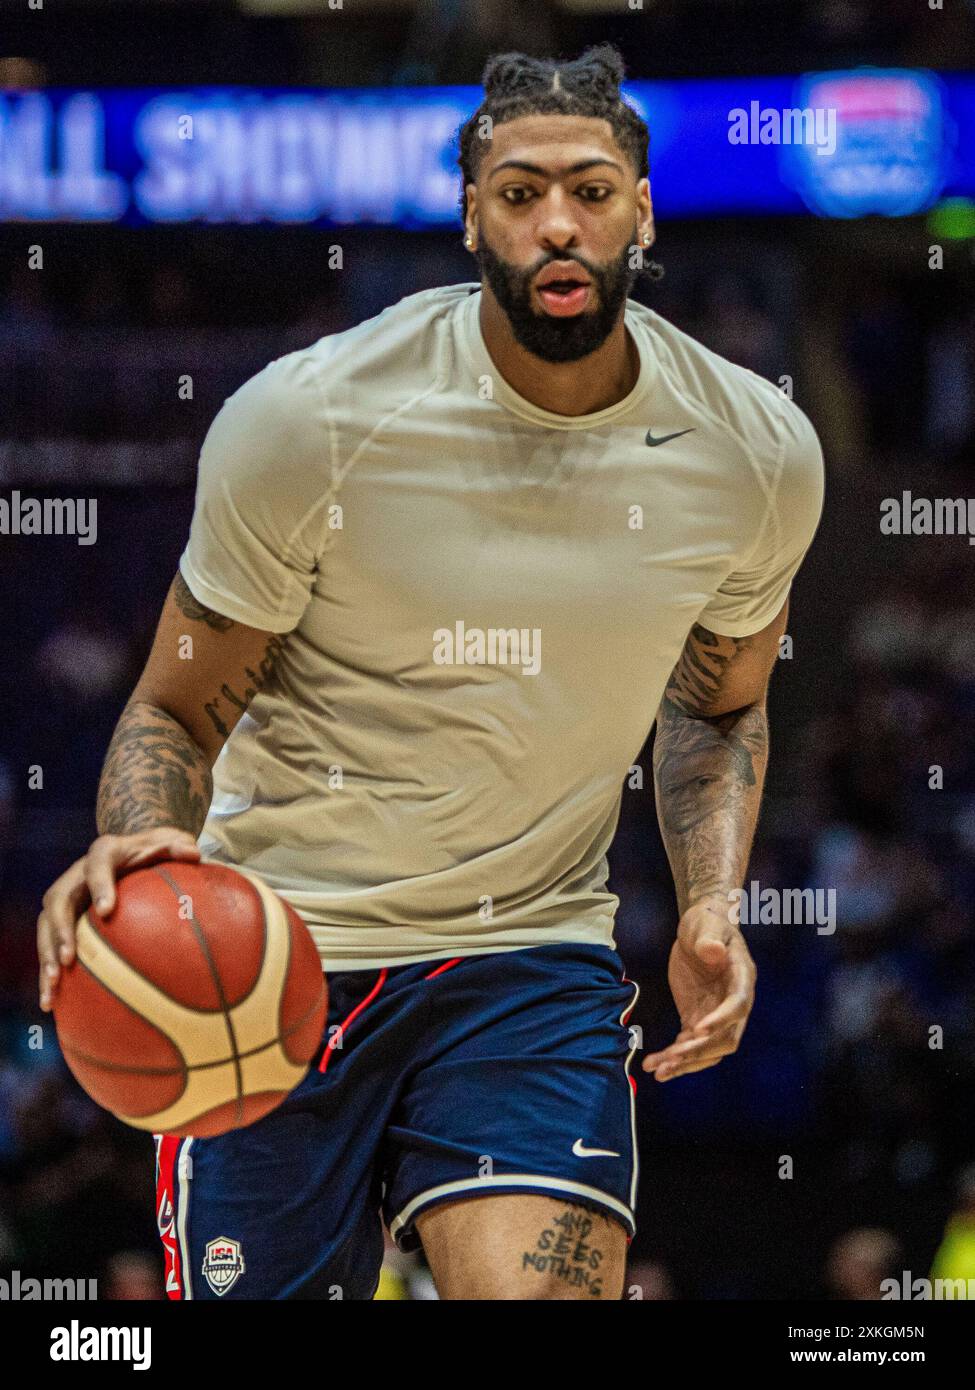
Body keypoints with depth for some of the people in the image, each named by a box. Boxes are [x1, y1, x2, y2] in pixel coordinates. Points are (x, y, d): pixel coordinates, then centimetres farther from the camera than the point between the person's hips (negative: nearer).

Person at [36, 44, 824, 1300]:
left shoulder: (758, 454, -2)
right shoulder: (305, 421, -12)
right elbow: (177, 710, -3)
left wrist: (711, 902, 0)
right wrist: (133, 847, -26)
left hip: (534, 959, 1)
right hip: (275, 957, -1)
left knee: (547, 1289, -22)